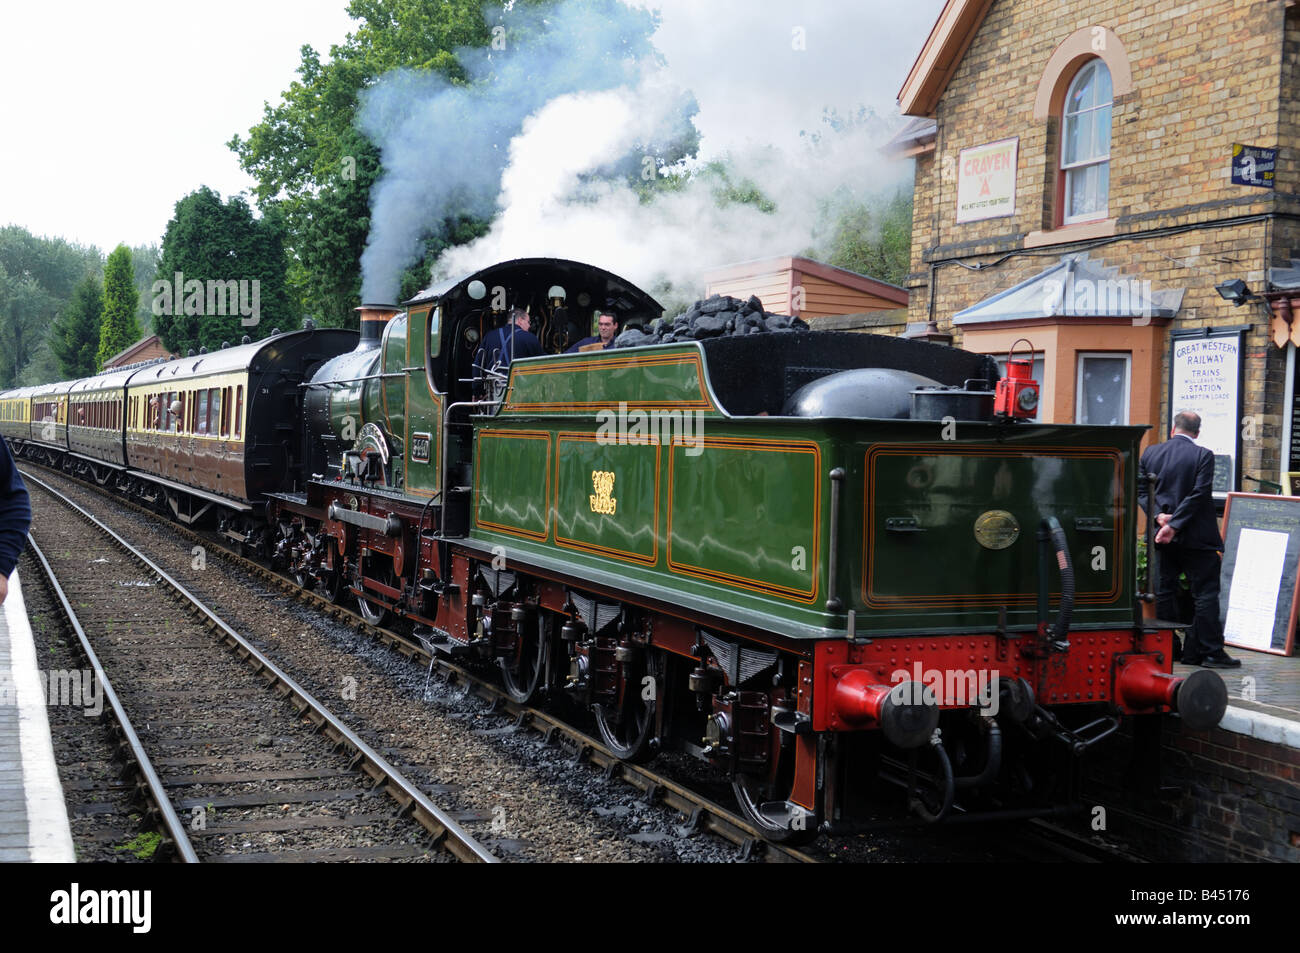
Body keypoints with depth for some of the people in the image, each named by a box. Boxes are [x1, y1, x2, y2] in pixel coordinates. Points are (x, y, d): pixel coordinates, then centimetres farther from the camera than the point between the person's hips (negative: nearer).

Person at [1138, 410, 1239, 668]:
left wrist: (1158, 515, -8)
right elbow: (1199, 494, -15)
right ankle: (1210, 652, -1)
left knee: (1164, 592, 11)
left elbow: (1141, 489, 2)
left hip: (1164, 539, 4)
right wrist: (1175, 525, -16)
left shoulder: (1150, 453, 4)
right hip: (1195, 538, -4)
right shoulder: (1203, 456, -9)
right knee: (1206, 593, 0)